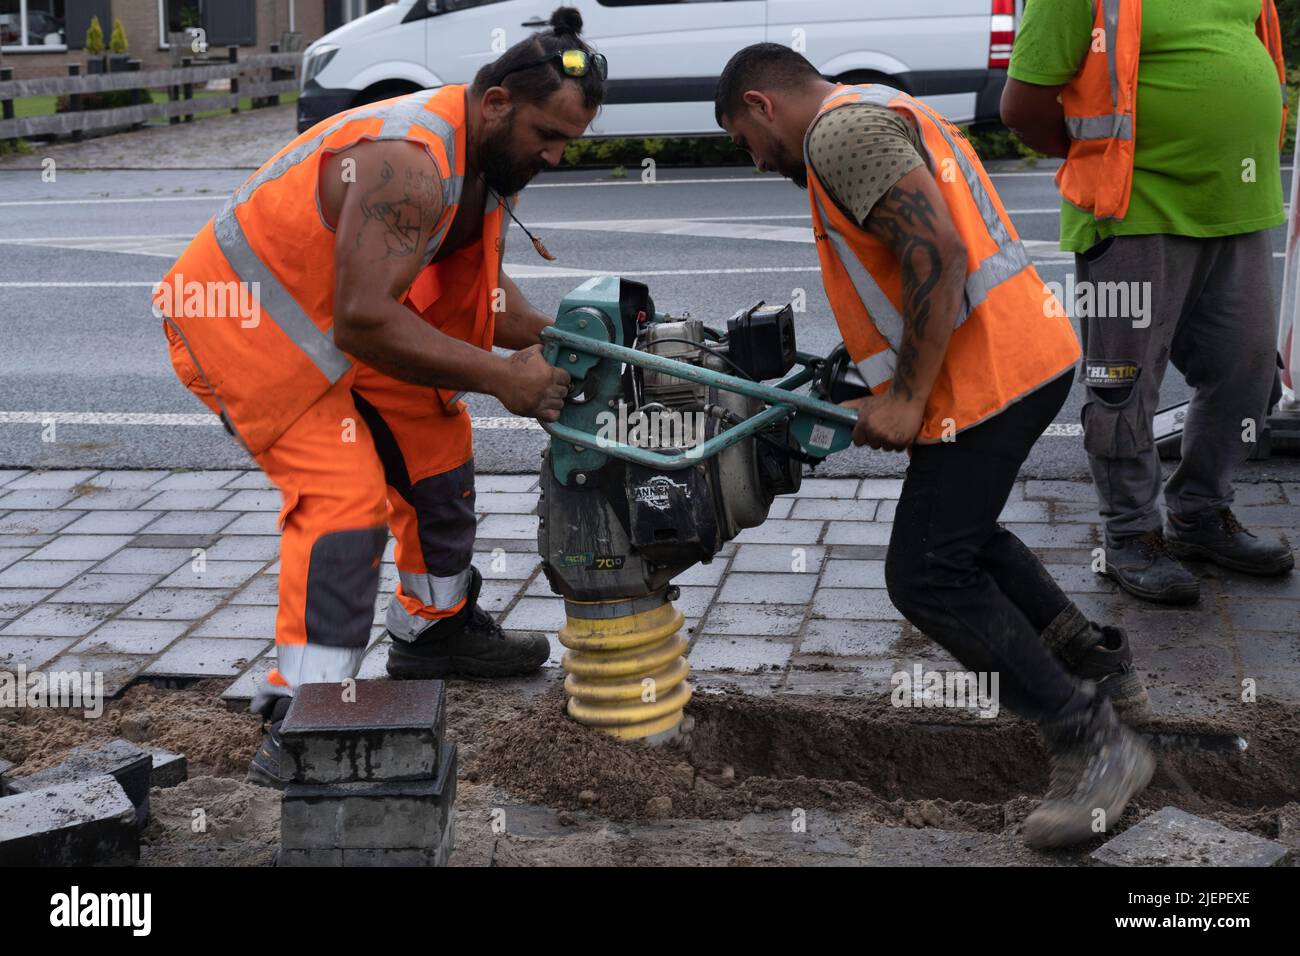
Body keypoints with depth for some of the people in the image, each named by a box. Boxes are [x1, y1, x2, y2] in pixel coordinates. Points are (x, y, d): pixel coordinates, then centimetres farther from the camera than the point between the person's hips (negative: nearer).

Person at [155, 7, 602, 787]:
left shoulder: (490, 158, 0)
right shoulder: (408, 164, -32)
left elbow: (478, 290, 6)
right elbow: (366, 320, -38)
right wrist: (500, 377, -32)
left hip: (336, 311, 10)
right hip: (240, 320, -10)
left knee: (435, 440, 14)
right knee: (343, 495, -19)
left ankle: (435, 628, 33)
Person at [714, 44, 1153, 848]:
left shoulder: (841, 130, -12)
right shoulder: (883, 114, 21)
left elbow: (937, 257, -23)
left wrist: (907, 397, -20)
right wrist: (889, 381, 24)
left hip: (989, 374, -11)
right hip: (1030, 350, 11)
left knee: (928, 577, -6)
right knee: (960, 530, 27)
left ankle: (1093, 745, -1)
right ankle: (1100, 670, 32)